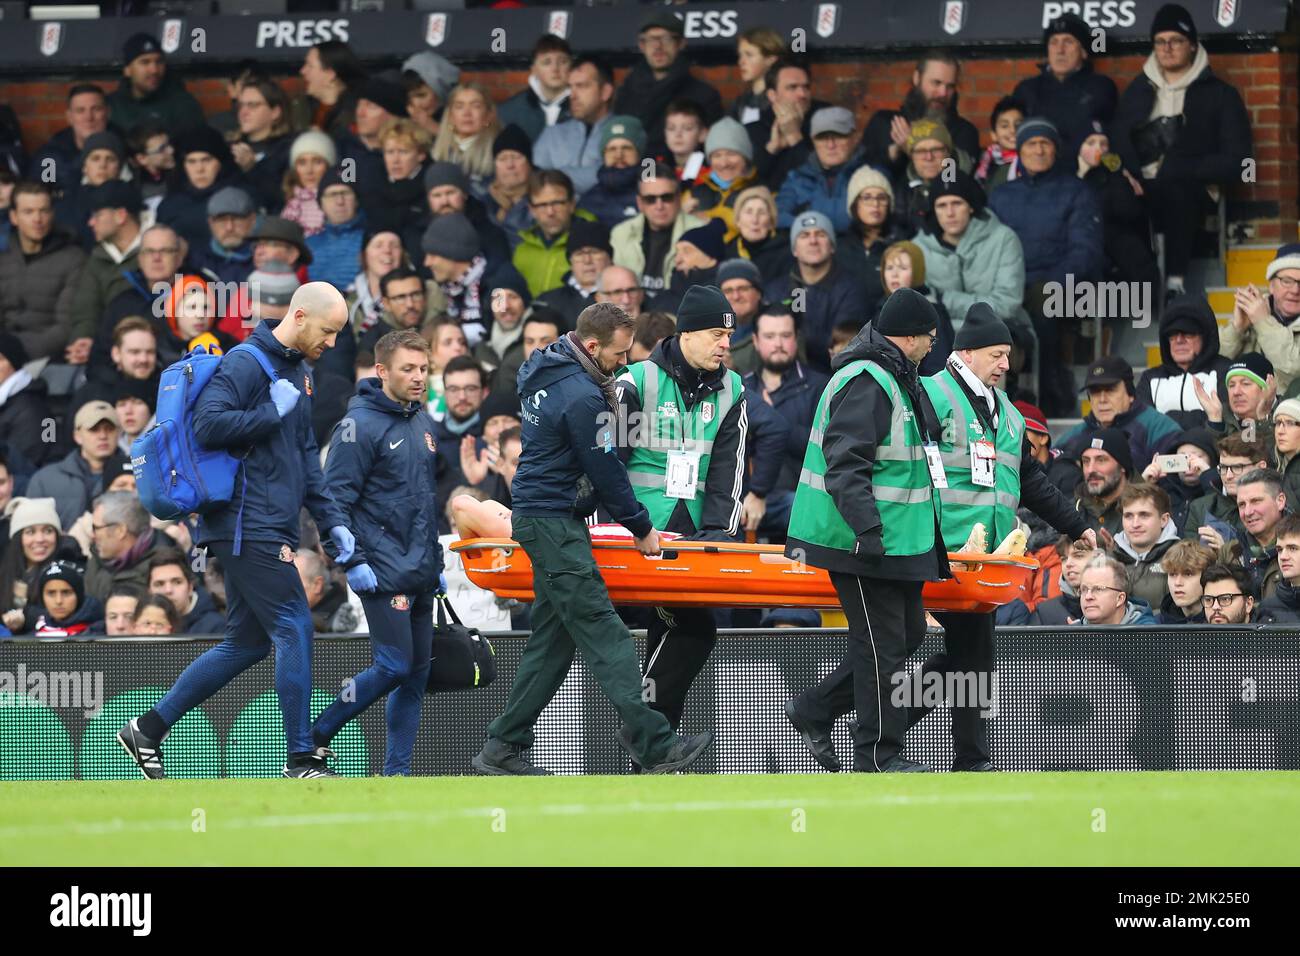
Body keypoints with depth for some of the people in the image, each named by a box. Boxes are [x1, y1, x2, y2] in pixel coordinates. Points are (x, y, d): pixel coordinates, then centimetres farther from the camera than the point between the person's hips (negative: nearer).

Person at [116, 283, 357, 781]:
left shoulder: (297, 373, 20)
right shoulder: (245, 364, -11)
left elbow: (306, 456, 24)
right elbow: (210, 424, -24)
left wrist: (331, 521, 18)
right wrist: (274, 412, -17)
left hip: (270, 529, 10)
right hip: (248, 527, -10)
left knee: (247, 643, 10)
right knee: (294, 628, -9)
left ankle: (147, 730, 16)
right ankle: (301, 758, -4)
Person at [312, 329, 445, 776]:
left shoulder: (423, 422, 15)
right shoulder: (361, 424, -11)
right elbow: (336, 497, -15)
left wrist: (436, 562, 22)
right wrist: (353, 562, -19)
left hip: (421, 572, 8)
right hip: (384, 571, -8)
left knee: (417, 673, 6)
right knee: (394, 667, -12)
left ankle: (397, 770, 10)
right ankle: (318, 735, 2)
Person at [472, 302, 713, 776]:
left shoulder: (546, 371, 13)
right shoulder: (581, 396, -19)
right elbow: (605, 471, -13)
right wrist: (642, 528, -2)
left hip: (540, 518, 10)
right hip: (554, 523, -10)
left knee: (551, 639, 11)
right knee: (603, 634, -12)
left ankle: (503, 748, 11)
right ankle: (653, 744, -15)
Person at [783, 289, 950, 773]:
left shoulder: (895, 380, 17)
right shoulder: (866, 383, -18)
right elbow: (846, 467, -26)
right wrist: (867, 529, -33)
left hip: (894, 538, 11)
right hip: (867, 543, -11)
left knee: (909, 632, 14)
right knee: (883, 643, -6)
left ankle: (814, 711, 22)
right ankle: (879, 754, 1)